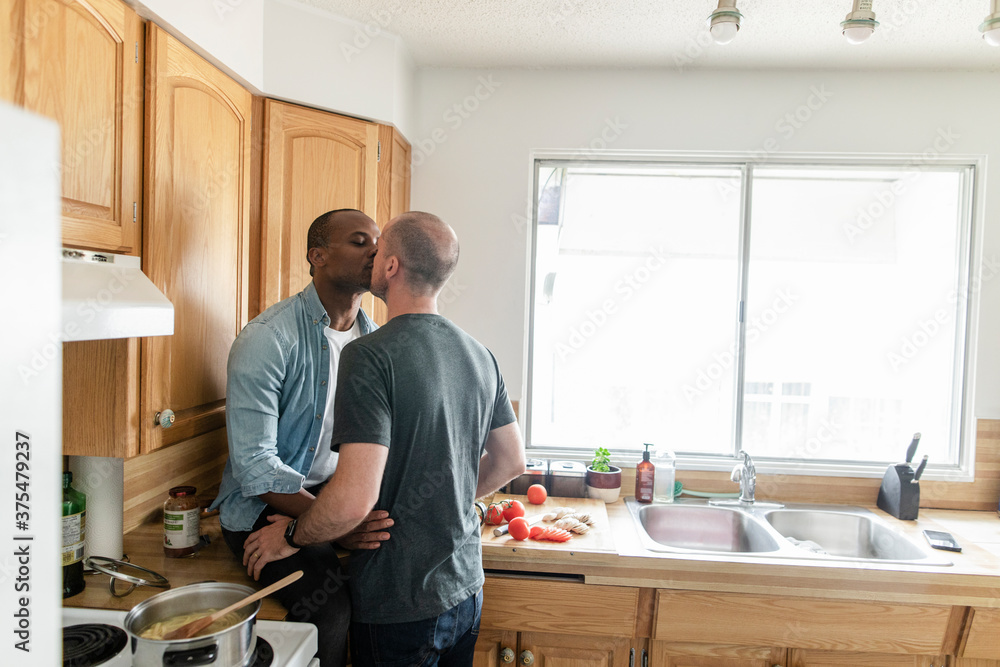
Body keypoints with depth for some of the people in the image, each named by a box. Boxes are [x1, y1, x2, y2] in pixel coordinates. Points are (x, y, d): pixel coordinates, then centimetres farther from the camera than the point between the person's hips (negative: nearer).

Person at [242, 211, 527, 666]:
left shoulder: (371, 355, -22)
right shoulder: (480, 355, 1)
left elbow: (354, 498, -28)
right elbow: (511, 462, 10)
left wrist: (292, 536, -8)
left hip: (400, 603, -6)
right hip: (465, 589, 7)